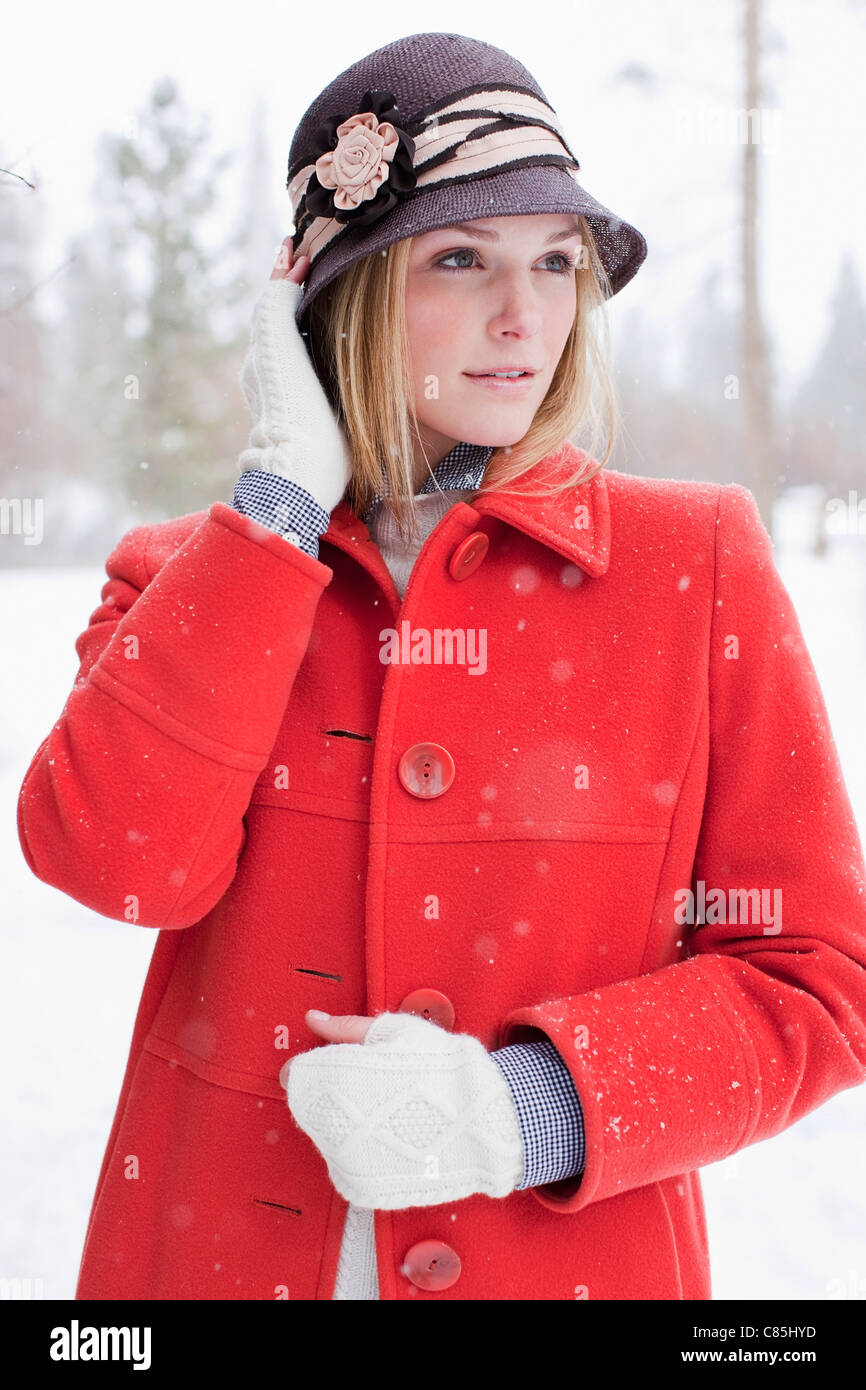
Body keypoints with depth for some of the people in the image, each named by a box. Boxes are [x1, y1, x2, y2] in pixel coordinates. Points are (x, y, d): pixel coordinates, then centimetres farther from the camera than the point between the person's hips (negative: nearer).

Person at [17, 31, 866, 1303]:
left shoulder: (696, 563, -5)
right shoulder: (196, 576, -1)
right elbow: (118, 860, -19)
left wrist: (533, 1106, -20)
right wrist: (284, 496, -16)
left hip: (570, 1259, -1)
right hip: (216, 1250, 1)